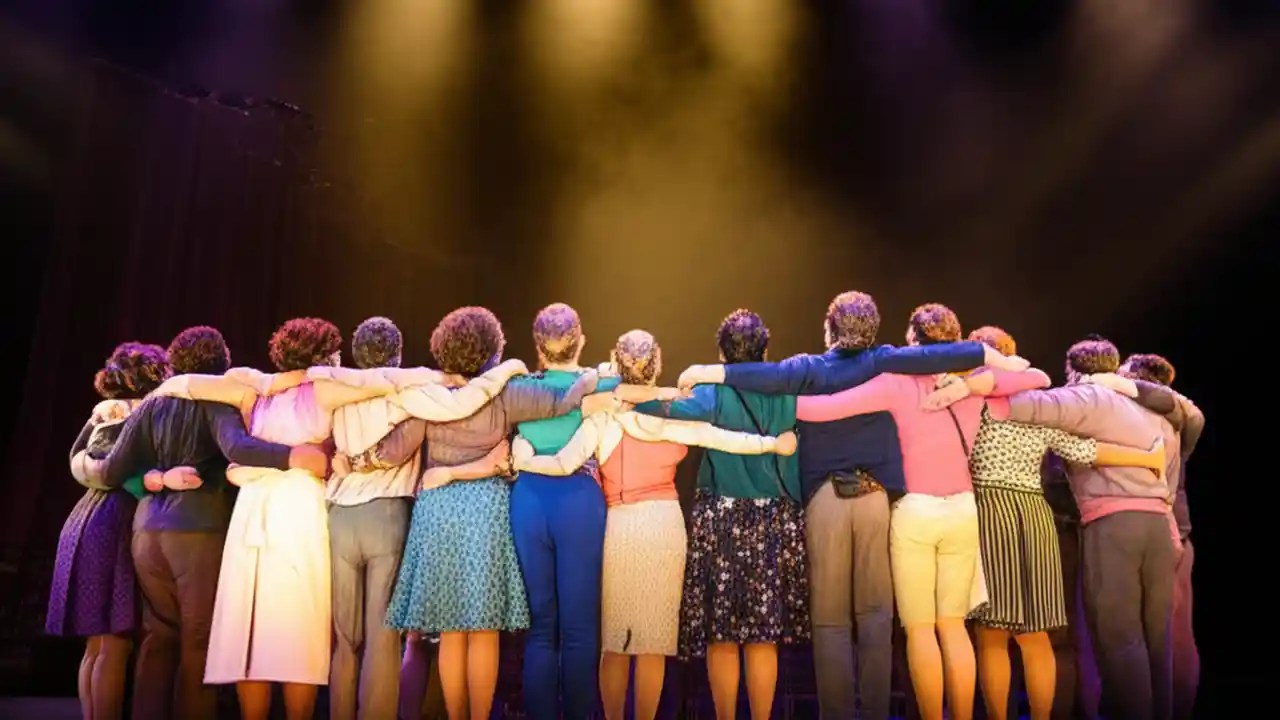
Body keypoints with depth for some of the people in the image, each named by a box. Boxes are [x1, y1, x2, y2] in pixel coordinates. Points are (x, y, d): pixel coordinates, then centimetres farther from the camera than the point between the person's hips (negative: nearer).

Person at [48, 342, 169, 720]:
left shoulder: (101, 414, 17)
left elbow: (79, 463, 9)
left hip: (89, 522, 8)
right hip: (118, 523, -8)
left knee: (96, 645, 11)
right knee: (115, 645, -7)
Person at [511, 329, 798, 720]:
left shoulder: (604, 414, -5)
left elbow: (565, 464, -11)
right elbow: (726, 439, -8)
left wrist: (524, 460, 5)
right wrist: (774, 443, 2)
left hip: (620, 524, 0)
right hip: (666, 522, 0)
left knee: (615, 639, 9)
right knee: (655, 639, 7)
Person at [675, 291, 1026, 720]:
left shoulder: (811, 368, -1)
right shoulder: (884, 362, 2)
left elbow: (773, 376, -19)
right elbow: (935, 356, -4)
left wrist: (707, 373, -18)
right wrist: (1004, 362, 4)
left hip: (825, 500, -1)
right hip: (875, 497, 1)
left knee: (830, 617, 5)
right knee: (875, 612, 9)